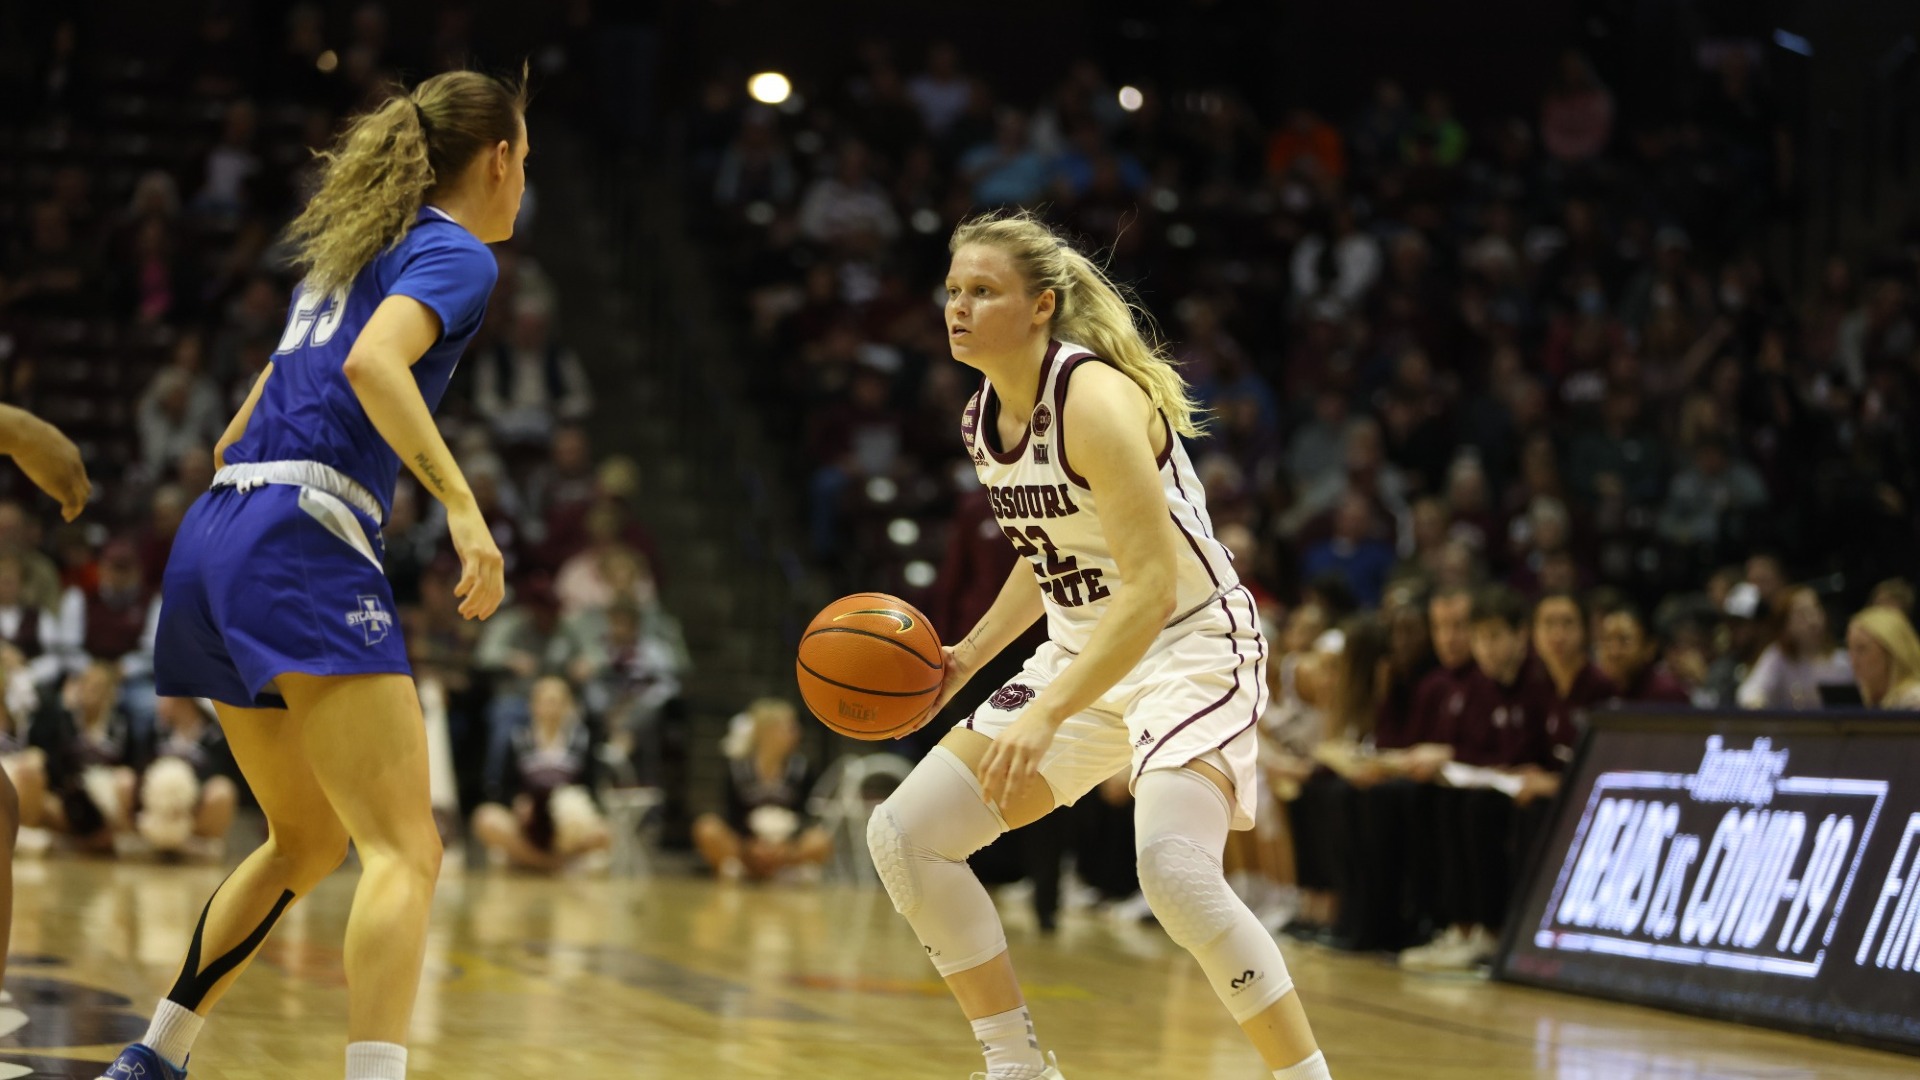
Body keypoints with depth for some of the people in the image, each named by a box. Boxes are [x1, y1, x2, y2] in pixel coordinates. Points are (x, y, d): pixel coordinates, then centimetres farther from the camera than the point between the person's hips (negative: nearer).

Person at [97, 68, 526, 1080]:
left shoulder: (349, 245, 24)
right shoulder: (456, 254, -1)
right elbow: (373, 363, -20)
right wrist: (461, 502, -25)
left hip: (214, 540, 9)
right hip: (299, 545, -9)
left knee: (308, 838, 23)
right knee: (406, 852, -15)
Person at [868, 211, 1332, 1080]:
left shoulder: (1095, 399, -23)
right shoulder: (983, 419, 3)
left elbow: (1151, 588, -29)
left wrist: (1046, 715, -35)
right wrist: (970, 655, 7)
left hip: (1192, 648, -9)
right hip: (1083, 652, 9)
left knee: (1173, 866, -33)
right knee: (902, 835, 3)